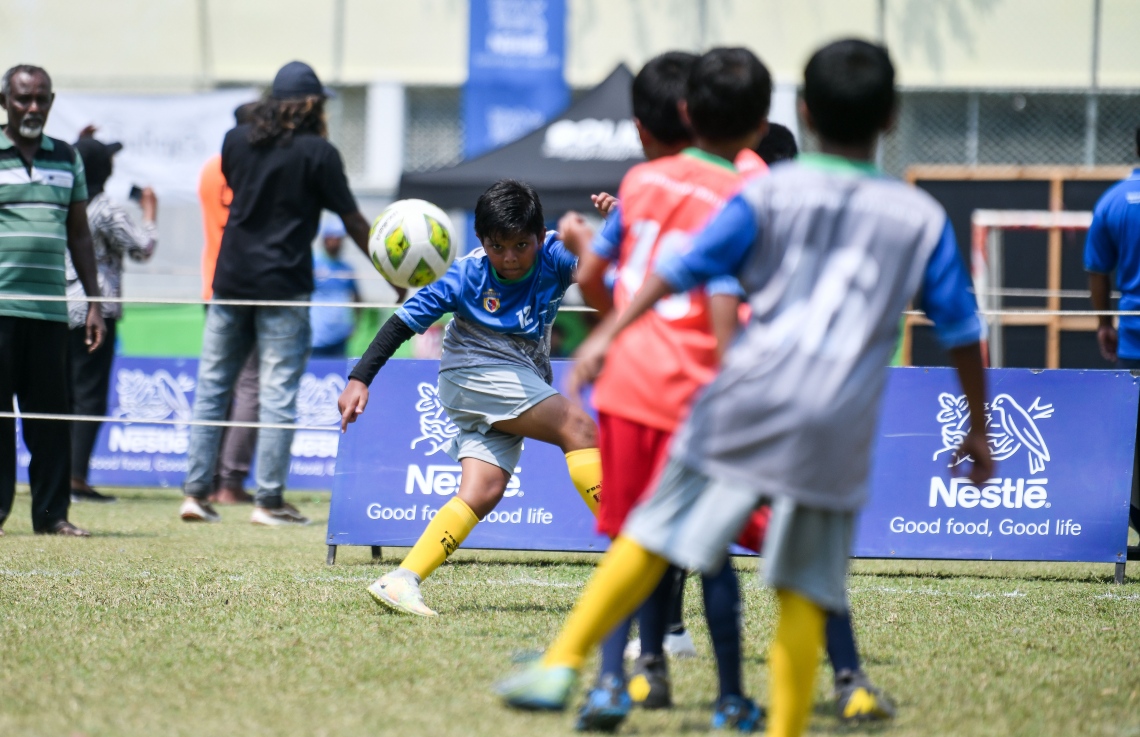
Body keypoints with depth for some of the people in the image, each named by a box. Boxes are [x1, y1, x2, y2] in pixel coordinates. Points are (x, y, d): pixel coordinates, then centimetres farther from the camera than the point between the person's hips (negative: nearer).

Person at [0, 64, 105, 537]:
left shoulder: (67, 159, 16)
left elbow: (79, 235, 19)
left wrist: (93, 302, 14)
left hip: (50, 308, 3)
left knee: (50, 413, 2)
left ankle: (51, 512, 6)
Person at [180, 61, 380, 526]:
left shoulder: (236, 142, 6)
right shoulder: (318, 153, -6)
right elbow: (352, 222, -1)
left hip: (230, 279, 5)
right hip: (283, 286, -5)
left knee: (212, 385, 9)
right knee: (278, 395, -1)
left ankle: (195, 492, 7)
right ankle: (269, 501, -3)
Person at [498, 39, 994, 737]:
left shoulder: (769, 193, 4)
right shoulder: (923, 218, 8)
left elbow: (682, 269, -3)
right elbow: (962, 330, 13)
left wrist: (607, 335, -2)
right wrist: (978, 431, 23)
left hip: (750, 399, -1)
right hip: (837, 430, 1)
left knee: (652, 536, 7)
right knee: (804, 591, 5)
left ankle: (561, 667, 7)